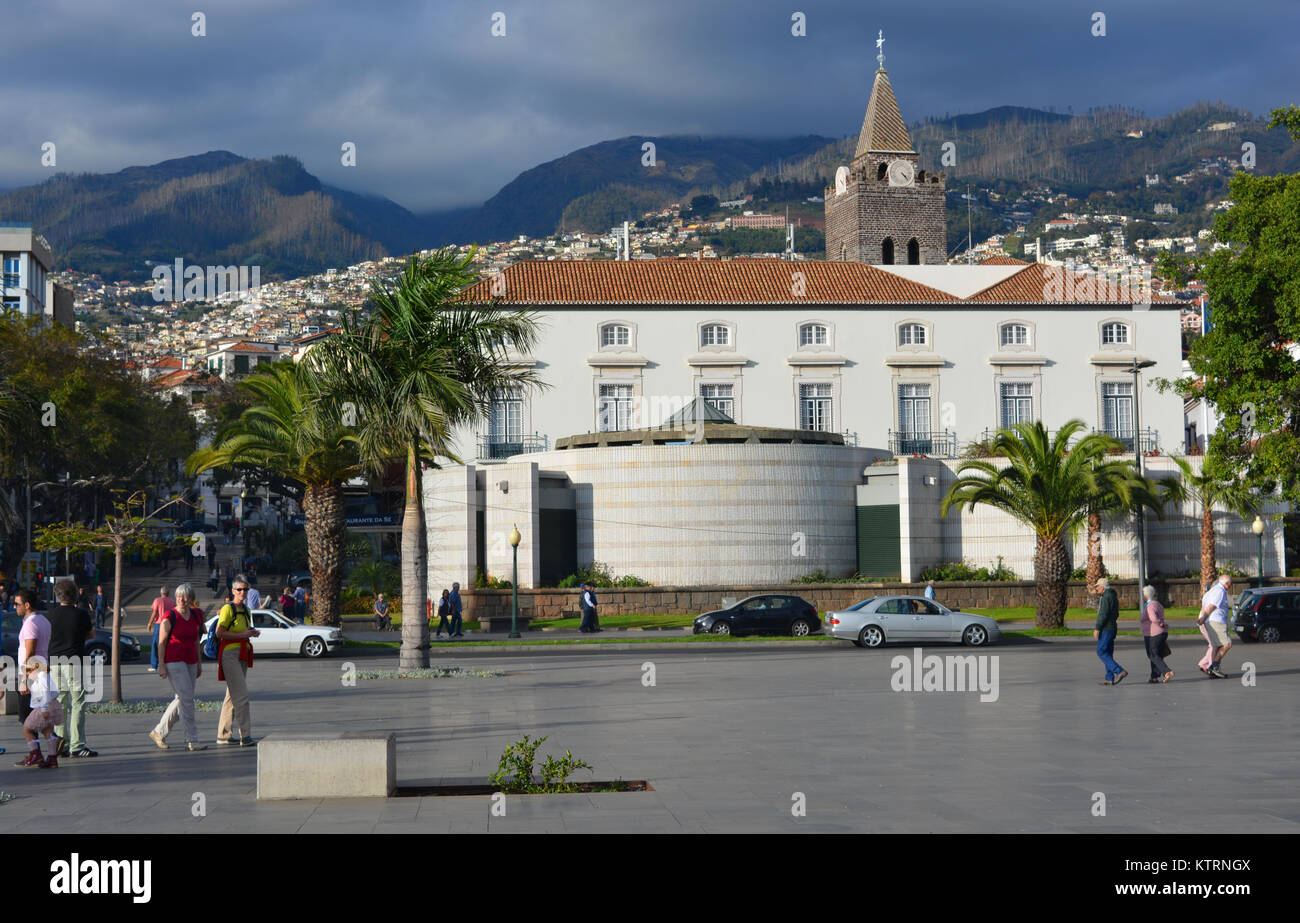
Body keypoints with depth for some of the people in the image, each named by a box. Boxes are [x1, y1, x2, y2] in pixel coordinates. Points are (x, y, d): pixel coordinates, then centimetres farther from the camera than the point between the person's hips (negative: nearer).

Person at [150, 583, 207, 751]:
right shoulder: (169, 617, -8)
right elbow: (161, 642, -8)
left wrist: (199, 662, 16)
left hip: (190, 662, 7)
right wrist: (161, 665, -12)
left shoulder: (195, 616, 10)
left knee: (182, 700, 10)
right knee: (187, 699, -11)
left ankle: (158, 732, 22)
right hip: (174, 662, -7)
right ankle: (192, 740, -8)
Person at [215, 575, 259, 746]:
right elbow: (219, 633, -15)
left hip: (242, 655, 9)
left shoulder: (246, 610, 15)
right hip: (229, 654, -9)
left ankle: (223, 735, 19)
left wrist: (252, 633, 5)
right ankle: (245, 736, -15)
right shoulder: (228, 609, -10)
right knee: (241, 695, -14)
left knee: (232, 695, 12)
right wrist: (242, 634, -19)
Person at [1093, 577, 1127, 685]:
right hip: (1112, 628, 10)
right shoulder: (1114, 596, 16)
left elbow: (1103, 614, -21)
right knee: (1108, 654, 11)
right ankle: (1110, 678, 9)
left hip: (1106, 629, -10)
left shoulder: (1106, 597, -15)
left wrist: (1097, 629, -20)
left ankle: (1120, 671, -16)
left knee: (1101, 652, -8)